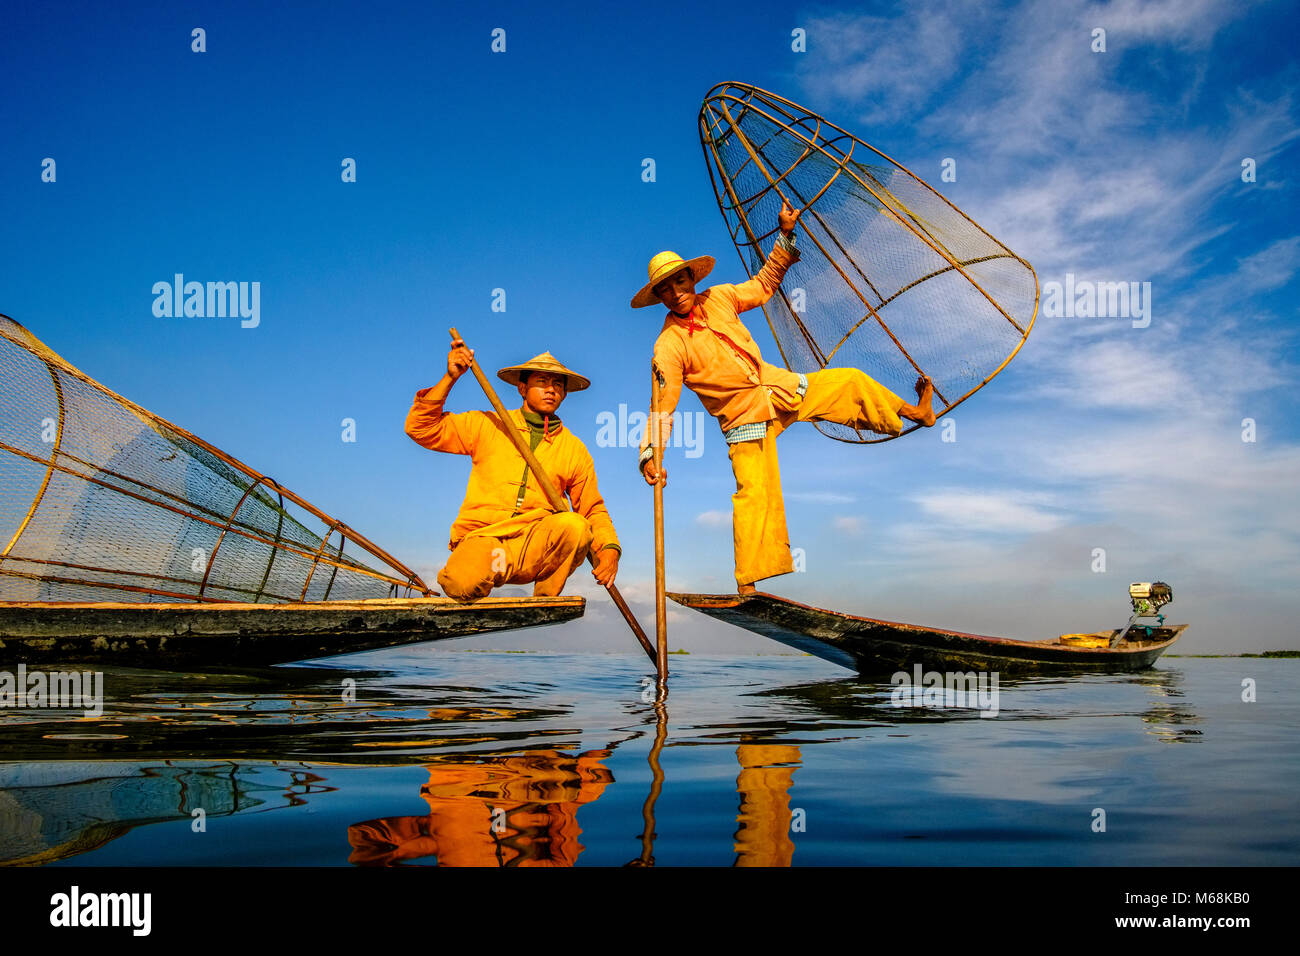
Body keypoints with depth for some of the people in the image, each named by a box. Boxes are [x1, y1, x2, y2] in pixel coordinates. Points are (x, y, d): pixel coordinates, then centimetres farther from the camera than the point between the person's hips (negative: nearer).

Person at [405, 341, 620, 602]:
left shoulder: (574, 448, 15)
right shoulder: (486, 426, 11)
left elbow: (593, 509, 17)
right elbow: (421, 428, 7)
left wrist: (609, 548, -2)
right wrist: (450, 378, -3)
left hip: (534, 546, 2)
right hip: (482, 538, -2)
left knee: (574, 525, -31)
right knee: (463, 585, -35)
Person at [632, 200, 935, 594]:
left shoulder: (718, 298, 0)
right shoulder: (669, 345, -15)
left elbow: (764, 285, 16)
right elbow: (663, 405, -18)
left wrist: (785, 236, 8)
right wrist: (649, 455, -30)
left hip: (782, 387, 6)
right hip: (745, 417, -6)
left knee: (850, 382, 10)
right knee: (754, 492, -17)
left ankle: (914, 412, 36)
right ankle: (747, 583, -9)